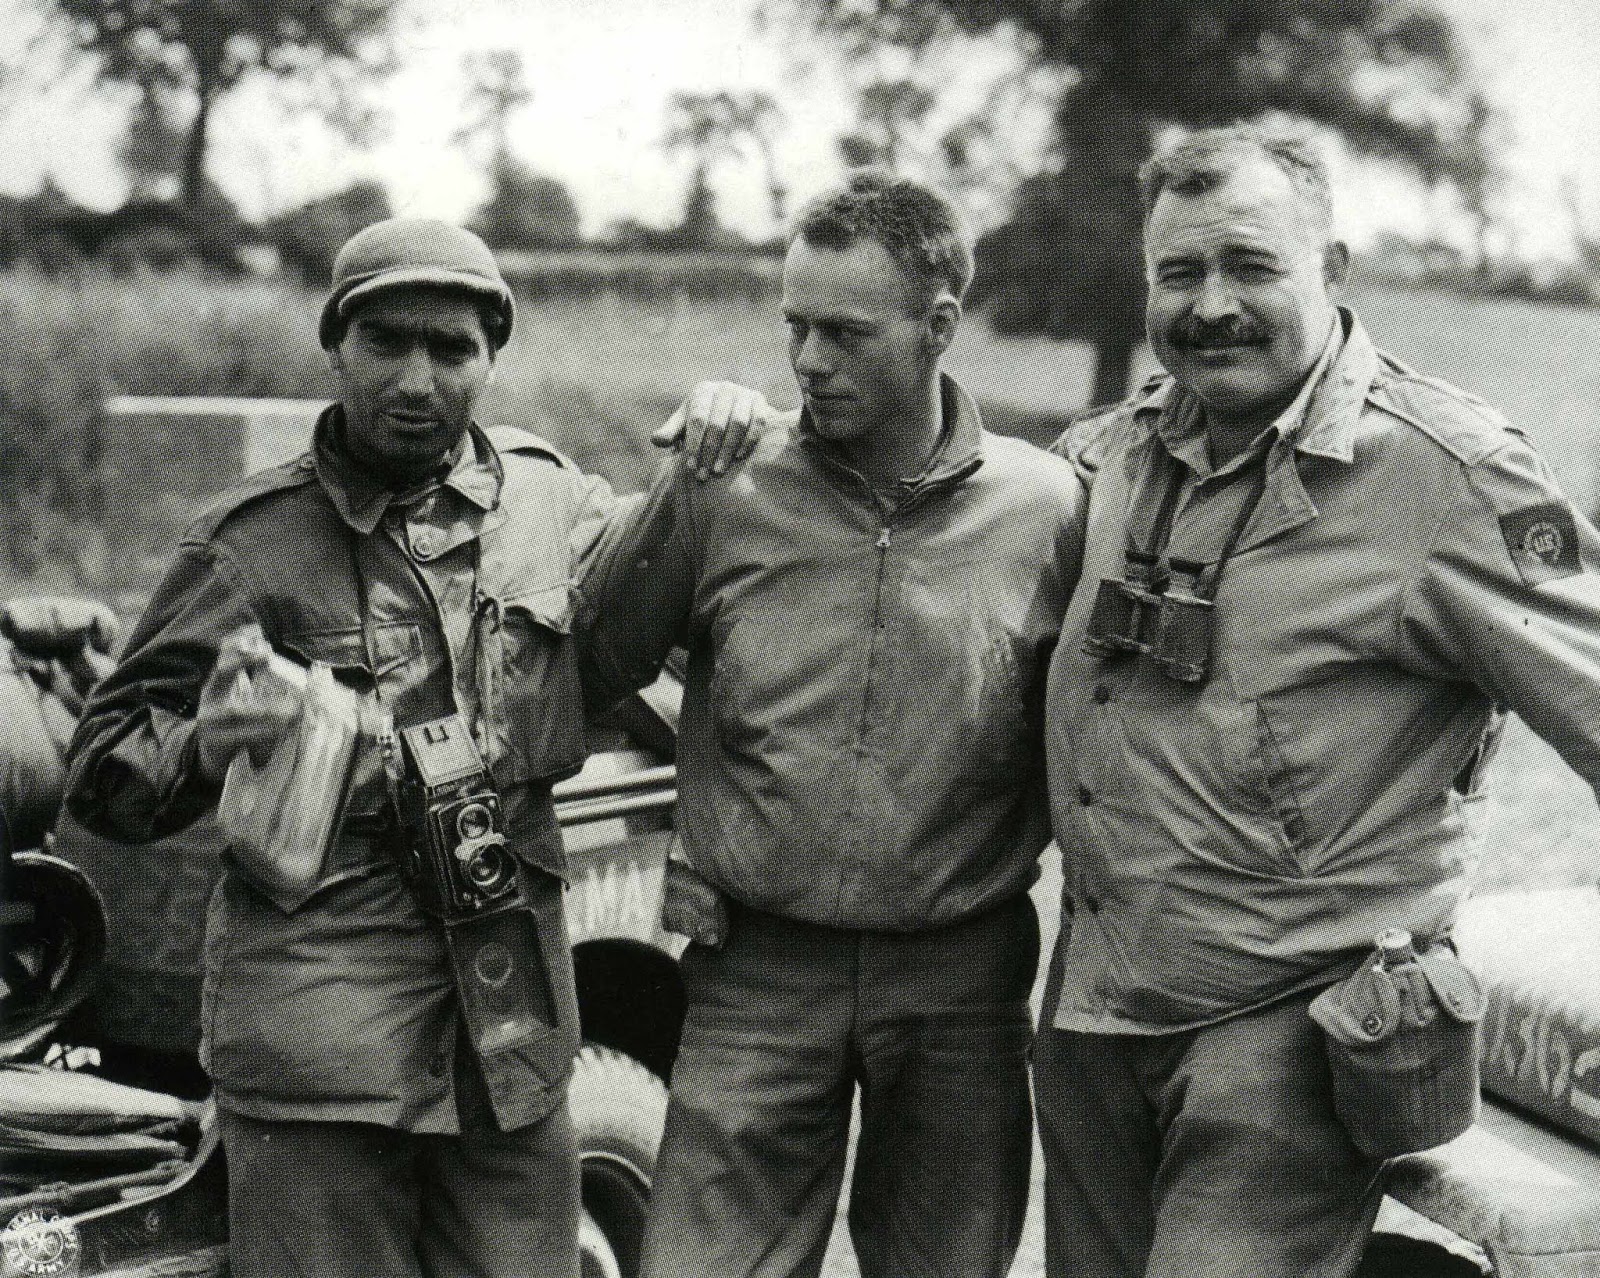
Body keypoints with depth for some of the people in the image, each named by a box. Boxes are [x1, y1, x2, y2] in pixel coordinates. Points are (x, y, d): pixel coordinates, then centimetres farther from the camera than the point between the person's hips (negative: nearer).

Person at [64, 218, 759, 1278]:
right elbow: (103, 770, -1)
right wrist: (208, 745, -25)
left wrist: (709, 463, 4)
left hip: (516, 1020, 4)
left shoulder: (552, 497, 6)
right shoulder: (256, 536, -4)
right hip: (318, 1029, -3)